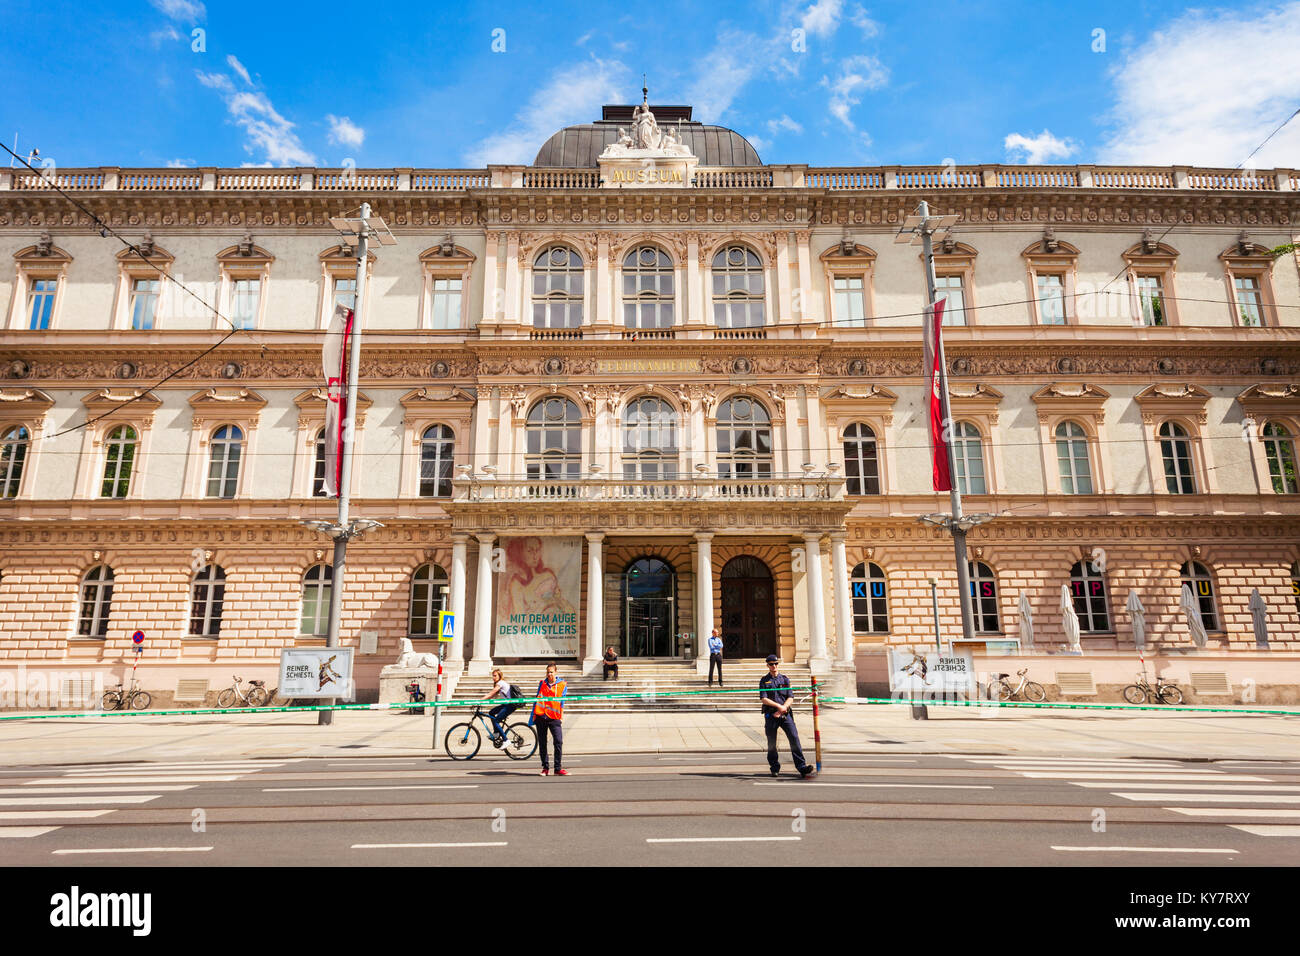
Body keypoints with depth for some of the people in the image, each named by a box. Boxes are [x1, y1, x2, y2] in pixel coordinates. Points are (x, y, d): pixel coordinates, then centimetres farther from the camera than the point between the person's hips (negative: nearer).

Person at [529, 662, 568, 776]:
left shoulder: (562, 685, 6)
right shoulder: (542, 684, 11)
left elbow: (562, 700, 7)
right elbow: (537, 699, 13)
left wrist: (561, 714, 1)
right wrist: (533, 714, 10)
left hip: (554, 717, -2)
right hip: (541, 716, 2)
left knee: (559, 742, -10)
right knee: (542, 743, 5)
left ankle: (558, 769, -2)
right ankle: (545, 767, 17)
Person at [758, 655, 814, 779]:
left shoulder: (785, 679, 11)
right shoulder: (764, 680, 5)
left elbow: (790, 698, 6)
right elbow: (763, 699, -4)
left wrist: (781, 710, -8)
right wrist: (779, 706, -13)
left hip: (785, 714, 1)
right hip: (770, 715, -1)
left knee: (794, 737, -11)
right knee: (771, 743, 3)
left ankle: (802, 767, -11)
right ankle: (775, 768, 17)